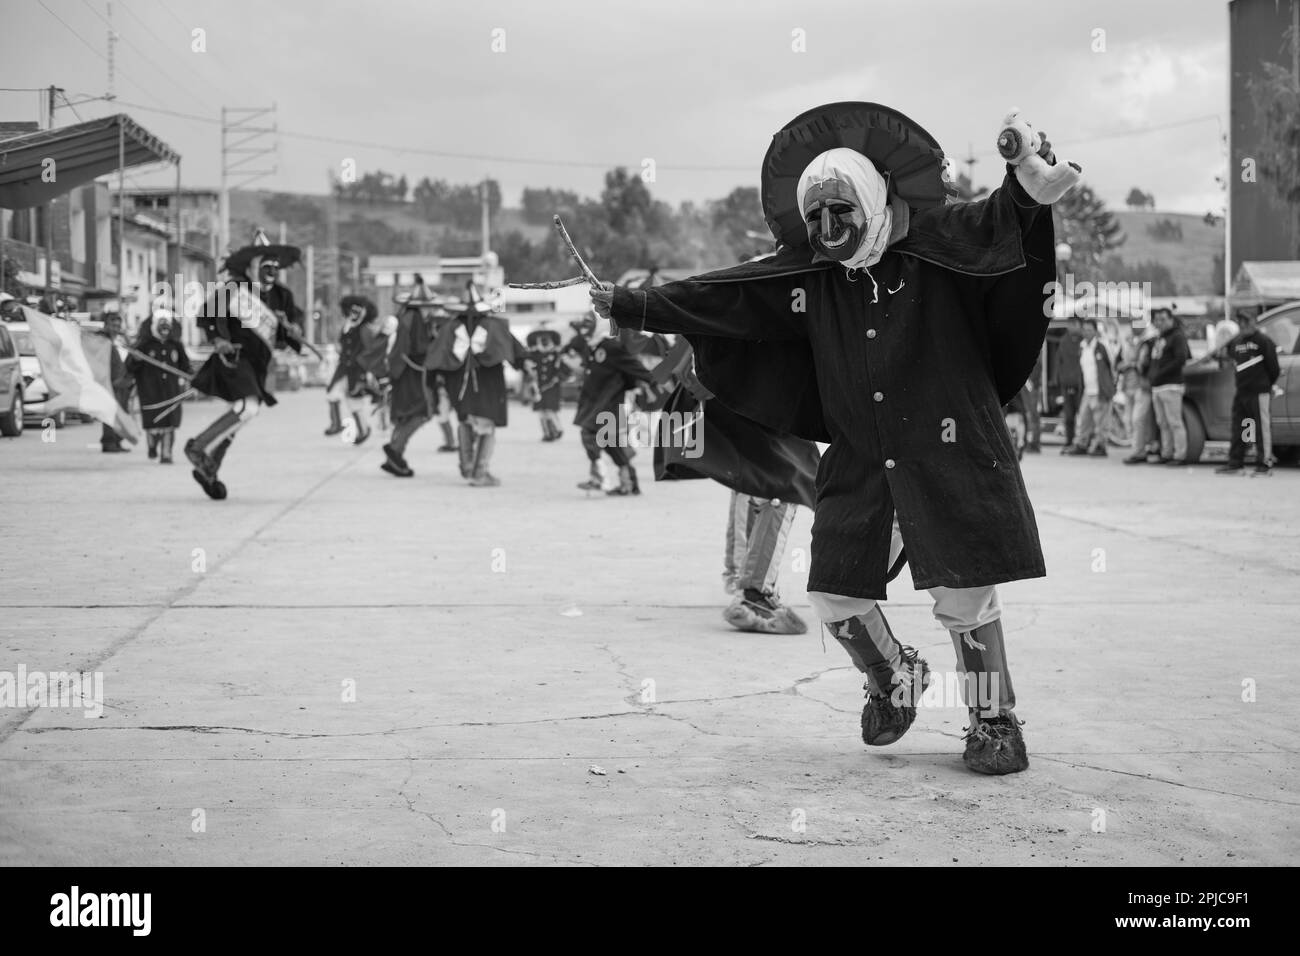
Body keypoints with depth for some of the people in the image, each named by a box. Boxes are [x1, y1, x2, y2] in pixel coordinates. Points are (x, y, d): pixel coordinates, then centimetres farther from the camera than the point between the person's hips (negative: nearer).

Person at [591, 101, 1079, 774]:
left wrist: (1027, 181, -44)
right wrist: (630, 305, 8)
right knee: (835, 592, 5)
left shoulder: (938, 246, -6)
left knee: (963, 591, -7)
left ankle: (994, 720, 14)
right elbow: (717, 298, 9)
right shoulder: (807, 276, 6)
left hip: (949, 452, -5)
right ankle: (894, 679, 33)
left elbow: (998, 226, -22)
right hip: (861, 462, 5)